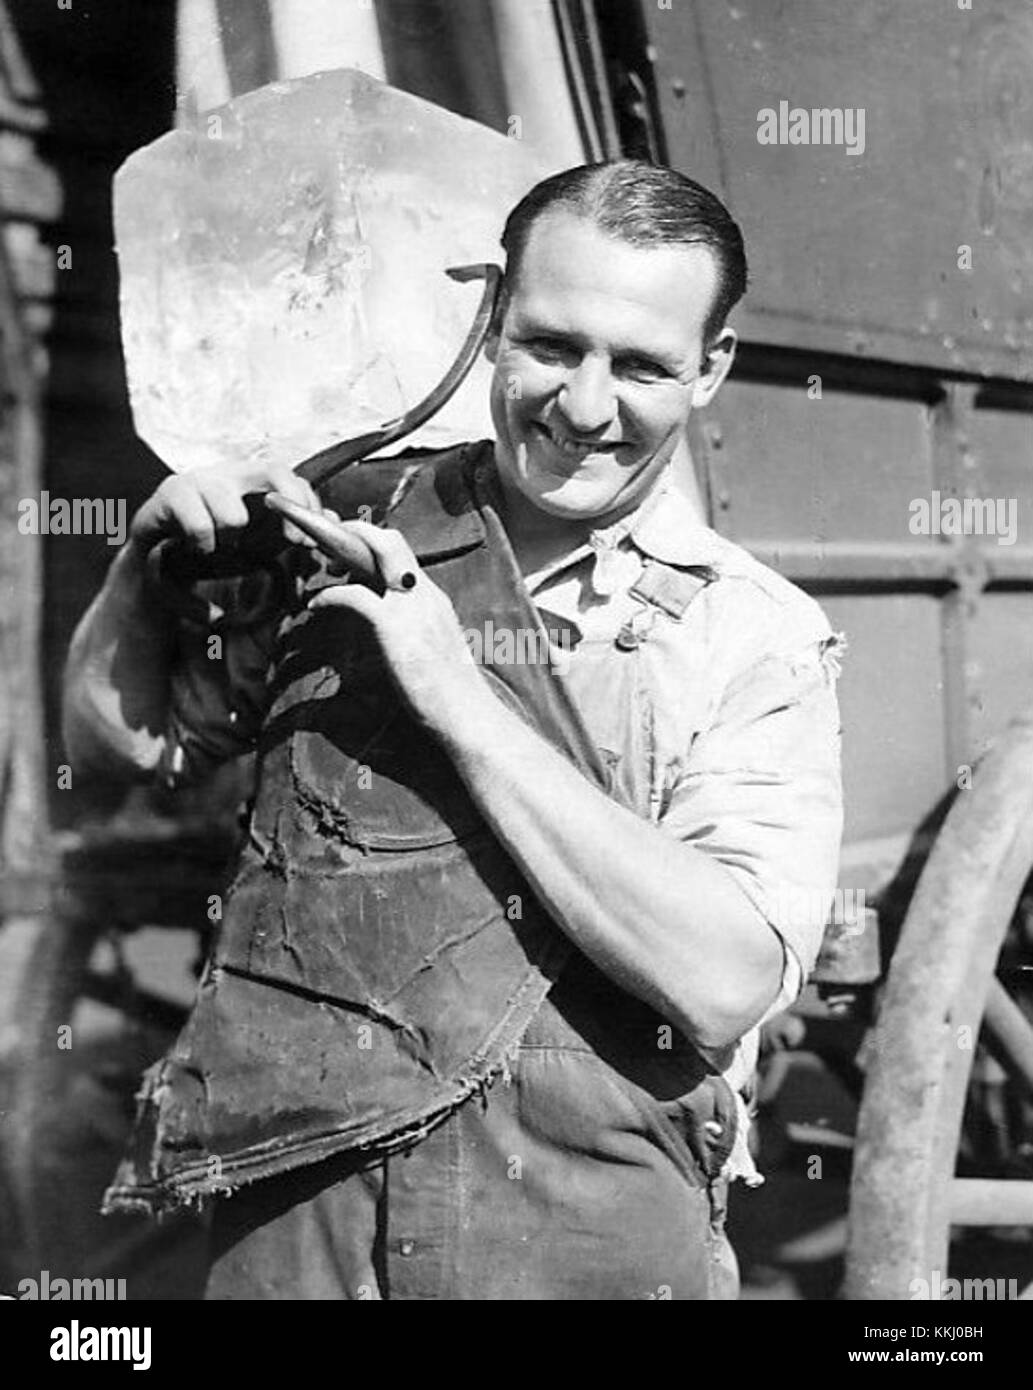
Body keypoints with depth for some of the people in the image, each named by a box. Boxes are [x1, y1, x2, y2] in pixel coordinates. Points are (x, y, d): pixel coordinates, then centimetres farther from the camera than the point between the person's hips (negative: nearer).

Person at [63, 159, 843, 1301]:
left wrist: (457, 698, -16)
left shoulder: (759, 642, -3)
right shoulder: (350, 530, 5)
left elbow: (724, 983, -17)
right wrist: (149, 559, -4)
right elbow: (119, 738, 16)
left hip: (594, 1237, -2)